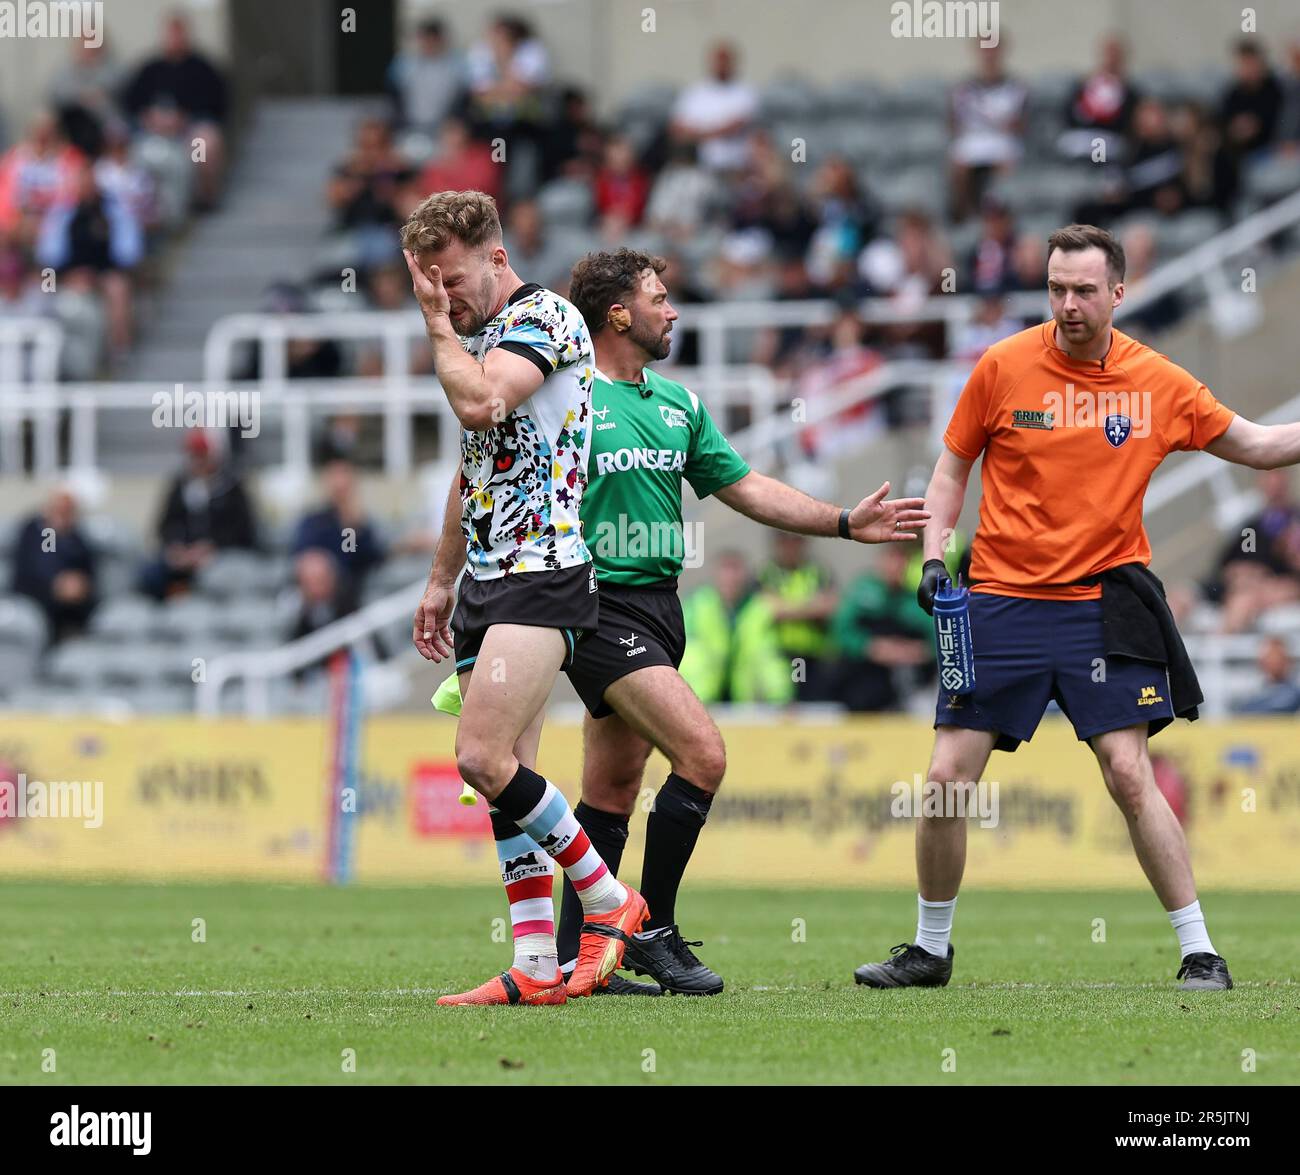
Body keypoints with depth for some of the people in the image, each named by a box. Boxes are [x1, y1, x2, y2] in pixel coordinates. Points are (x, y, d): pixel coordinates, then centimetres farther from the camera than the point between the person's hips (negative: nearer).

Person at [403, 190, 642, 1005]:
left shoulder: (545, 317, -9)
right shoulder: (476, 337, 19)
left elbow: (480, 404, -26)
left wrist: (438, 325, -11)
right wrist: (442, 580, 28)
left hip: (543, 571, -9)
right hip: (488, 578, 9)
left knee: (484, 757, -19)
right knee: (507, 773, 4)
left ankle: (610, 900, -5)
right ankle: (536, 967, 3)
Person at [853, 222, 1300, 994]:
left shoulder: (1159, 383, -3)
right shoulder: (1005, 367, -4)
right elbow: (954, 467, 8)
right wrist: (934, 557, -3)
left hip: (1103, 603, -1)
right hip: (1004, 603, 1)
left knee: (1130, 773, -11)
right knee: (947, 776, -2)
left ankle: (1200, 953, -1)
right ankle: (931, 950, 16)